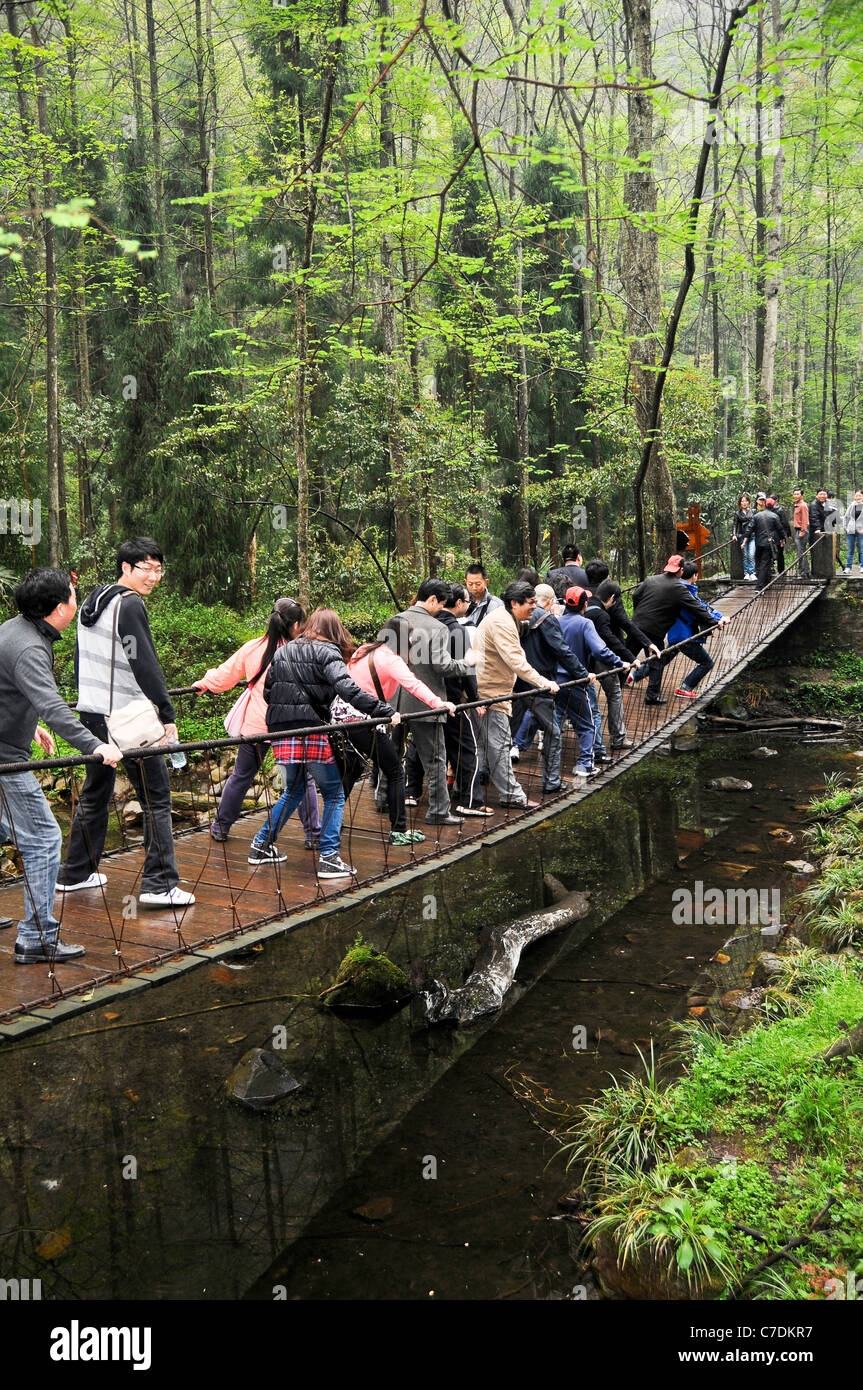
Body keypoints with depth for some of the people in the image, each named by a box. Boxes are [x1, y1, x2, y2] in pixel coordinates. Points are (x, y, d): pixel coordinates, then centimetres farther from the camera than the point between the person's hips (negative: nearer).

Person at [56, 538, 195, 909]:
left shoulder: (92, 601, 14)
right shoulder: (130, 605, -14)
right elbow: (146, 666, -19)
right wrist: (168, 716, -17)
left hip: (90, 714, 9)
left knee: (94, 794, 20)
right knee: (156, 798, -3)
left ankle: (75, 874, 29)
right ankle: (159, 885, -5)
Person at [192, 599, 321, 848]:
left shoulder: (252, 648, 0)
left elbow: (225, 674, 12)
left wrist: (202, 684, 29)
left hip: (255, 725, 3)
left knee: (241, 776, 19)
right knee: (303, 779, 9)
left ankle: (220, 827, 31)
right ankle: (313, 834, 9)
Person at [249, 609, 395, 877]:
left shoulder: (283, 651, 16)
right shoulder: (327, 653, -3)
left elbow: (267, 691, 17)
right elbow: (347, 689, -19)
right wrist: (384, 711, -23)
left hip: (282, 732, 6)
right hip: (311, 731, -6)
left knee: (294, 790, 25)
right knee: (334, 794, 6)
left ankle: (261, 845, 29)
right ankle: (329, 858, 1)